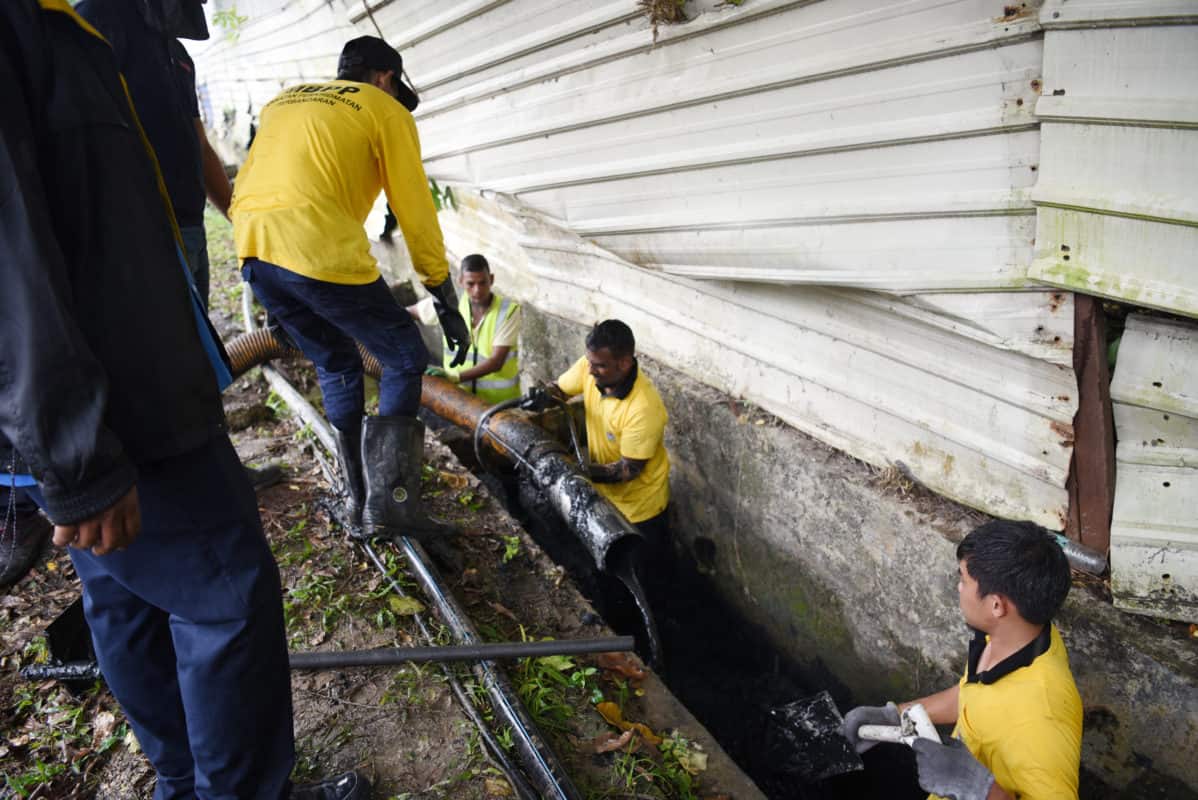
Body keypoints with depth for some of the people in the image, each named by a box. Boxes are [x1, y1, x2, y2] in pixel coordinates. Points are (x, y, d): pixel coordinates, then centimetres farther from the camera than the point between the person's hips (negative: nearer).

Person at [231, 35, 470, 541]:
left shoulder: (283, 101, 30)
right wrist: (447, 302, 11)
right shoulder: (385, 110, 13)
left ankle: (358, 506, 22)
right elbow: (416, 214, 7)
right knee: (405, 357, 8)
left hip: (253, 252, 7)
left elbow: (243, 188, 25)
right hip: (320, 251, -7)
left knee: (336, 366, 21)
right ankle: (390, 502, 1)